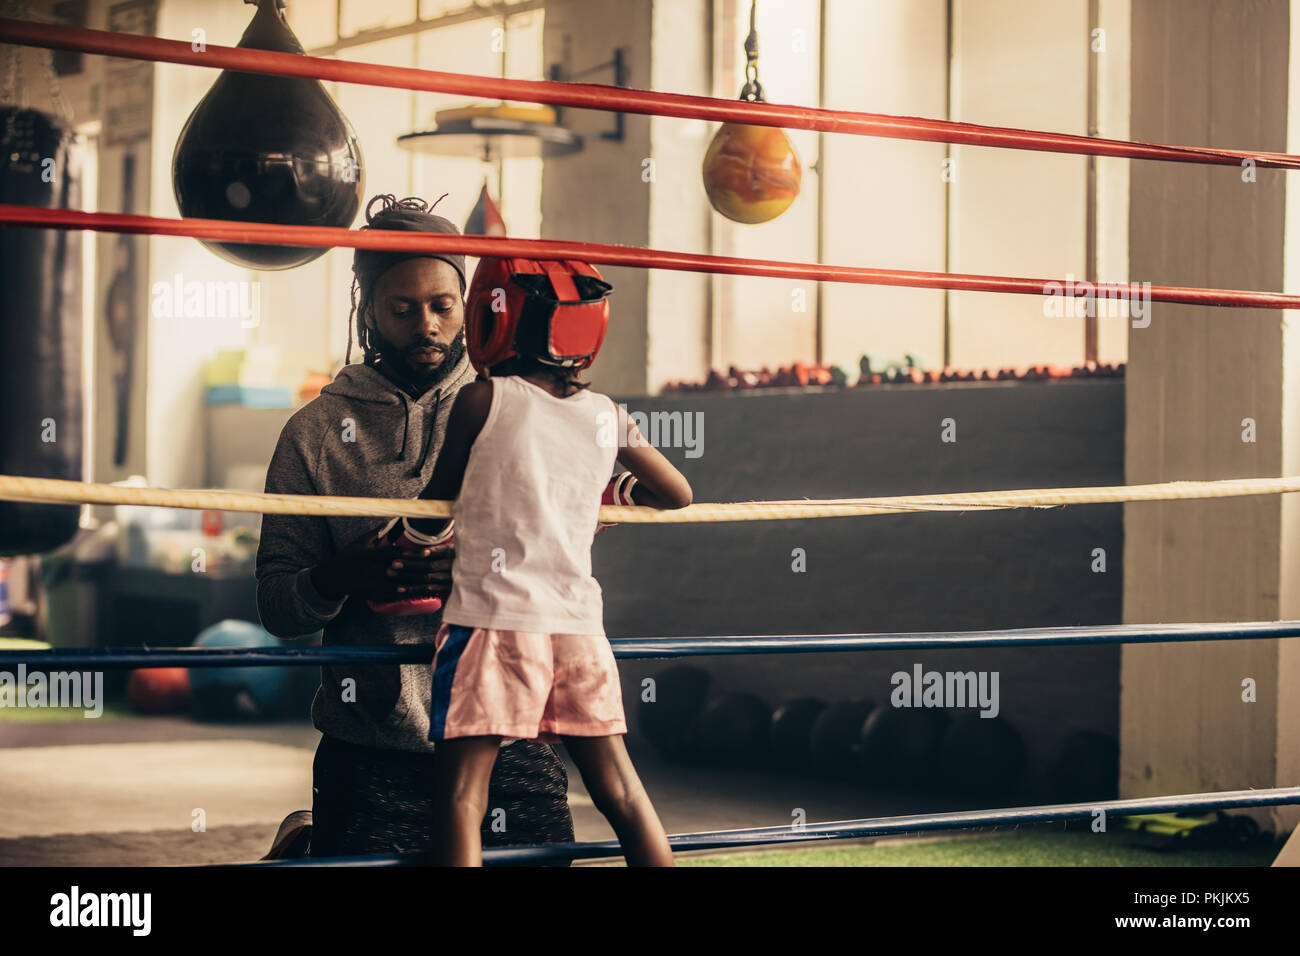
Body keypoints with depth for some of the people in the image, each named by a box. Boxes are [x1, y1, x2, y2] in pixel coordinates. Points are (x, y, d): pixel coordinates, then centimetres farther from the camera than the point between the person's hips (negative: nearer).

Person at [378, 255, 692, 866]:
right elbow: (676, 494, 22)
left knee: (460, 798, -5)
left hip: (493, 620, -4)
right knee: (621, 794, 12)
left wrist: (383, 550, 23)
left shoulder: (481, 401, -3)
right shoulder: (608, 418, 9)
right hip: (579, 627, 4)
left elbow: (435, 515, 5)